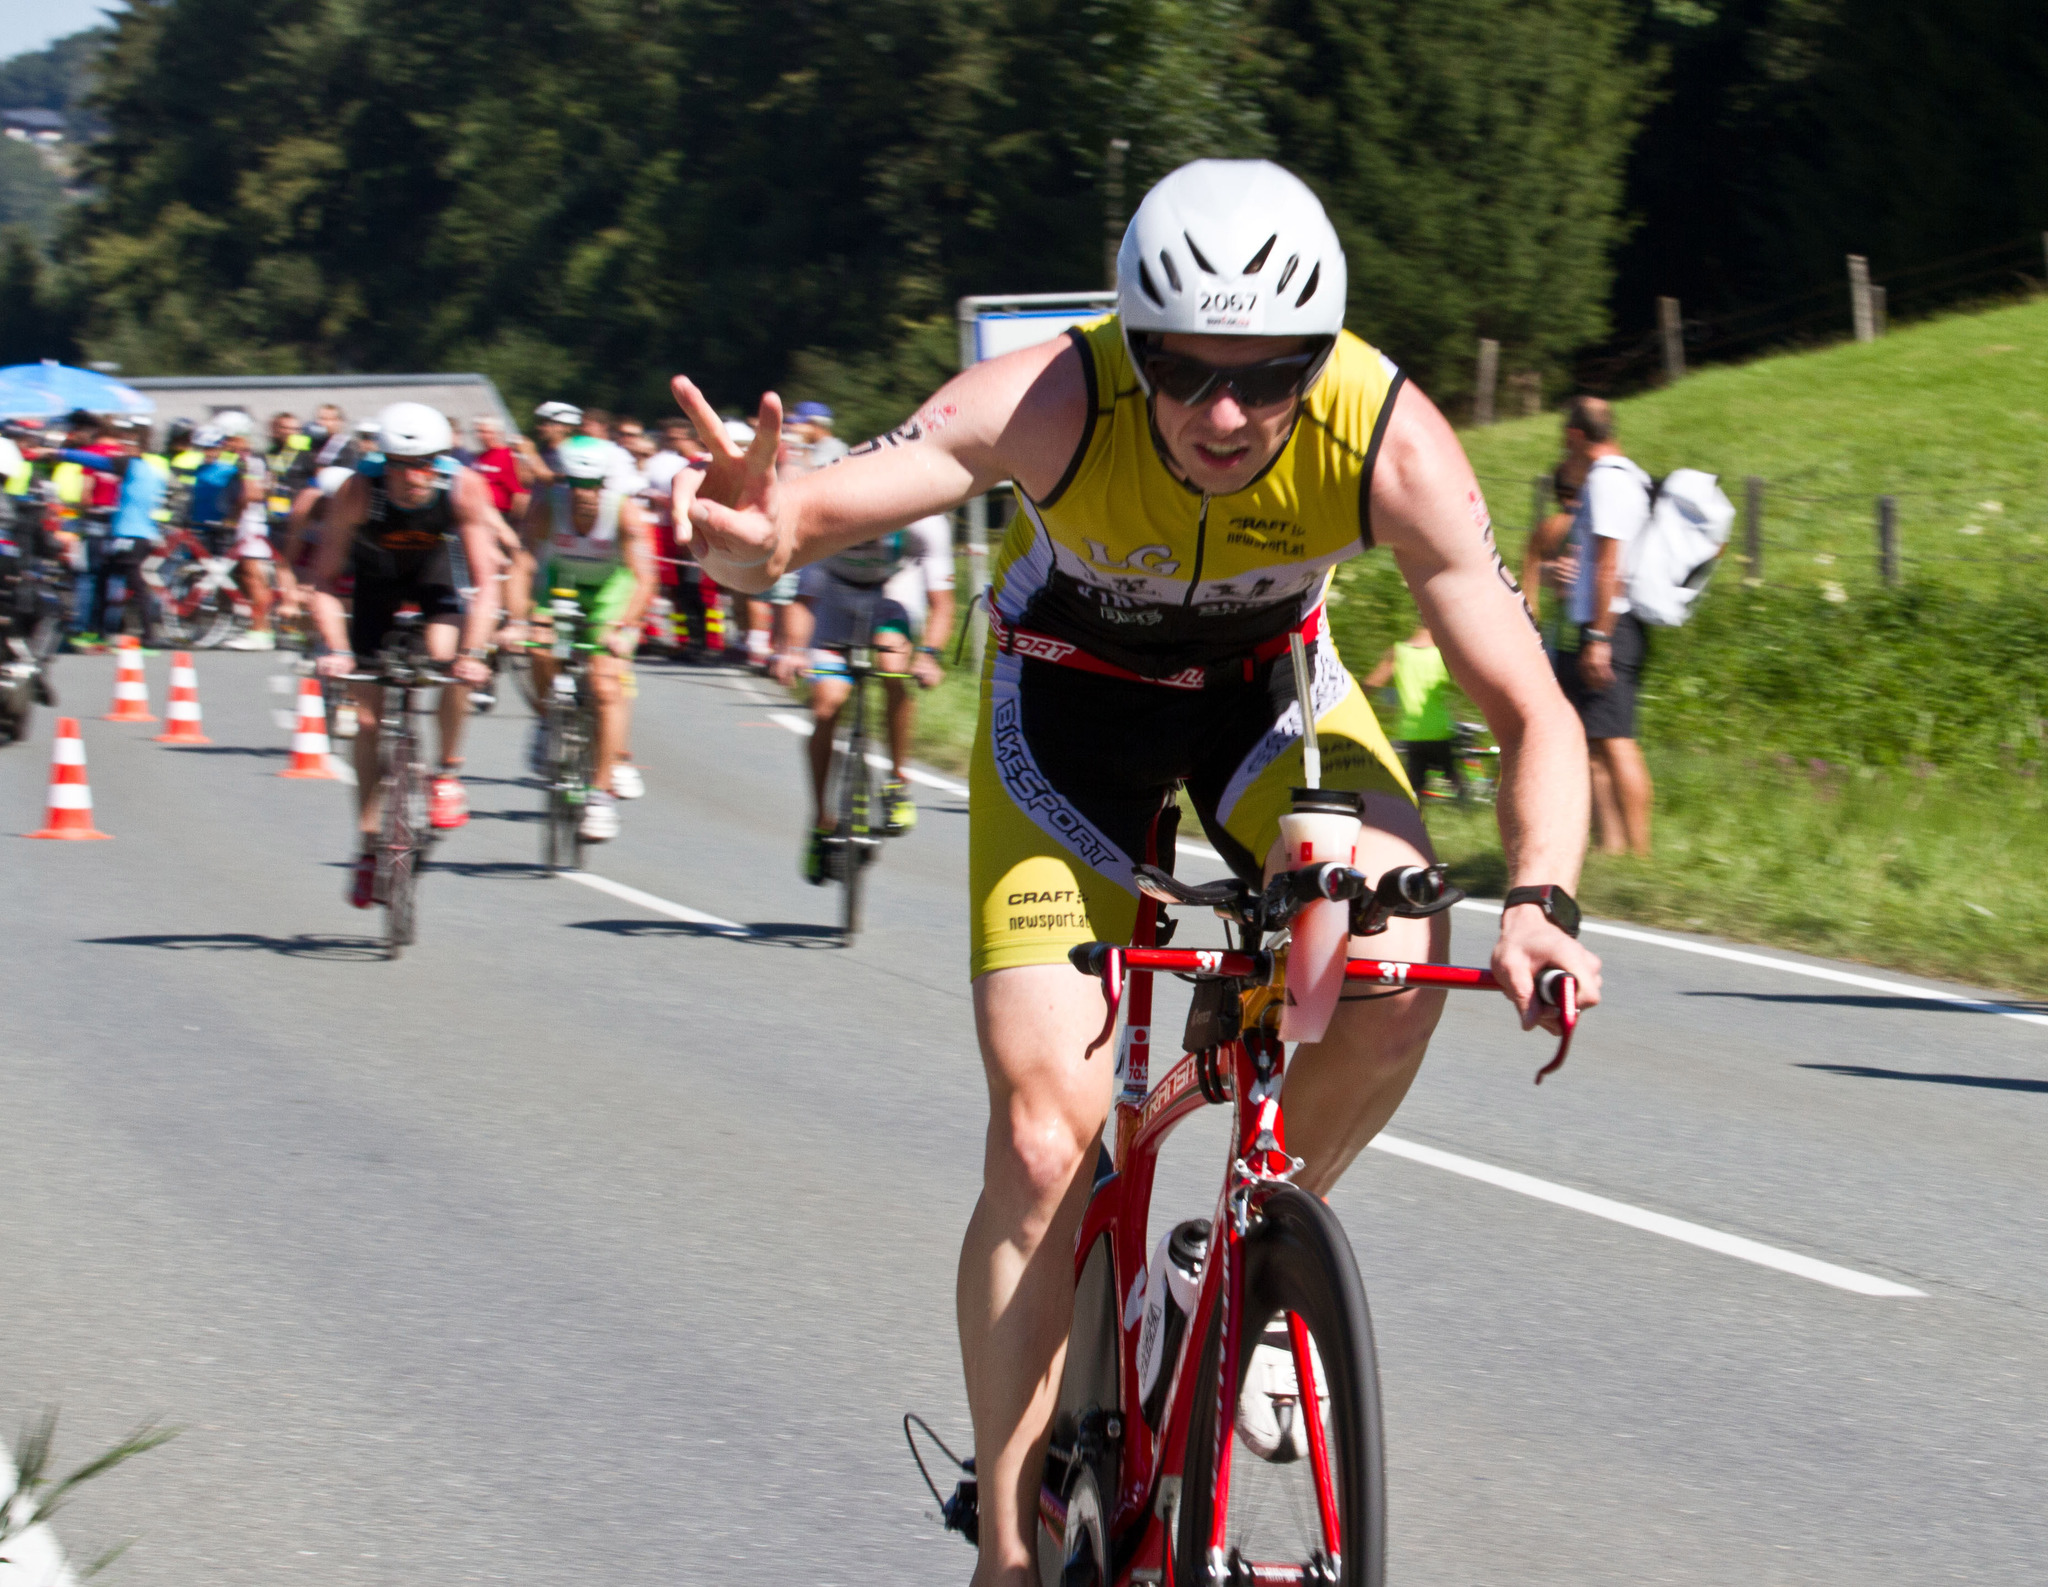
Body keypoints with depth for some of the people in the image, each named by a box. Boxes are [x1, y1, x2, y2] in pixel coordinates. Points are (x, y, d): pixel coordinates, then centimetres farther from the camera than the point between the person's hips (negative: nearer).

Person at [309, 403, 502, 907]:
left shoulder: (464, 488, -32)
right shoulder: (357, 492, -32)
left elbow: (485, 579, -30)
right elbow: (325, 580, -28)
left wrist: (474, 652, -42)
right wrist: (336, 649, -41)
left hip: (437, 572, 0)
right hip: (378, 578, 0)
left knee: (447, 655, -31)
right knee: (368, 717, -4)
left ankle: (449, 773, -9)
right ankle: (370, 844, 9)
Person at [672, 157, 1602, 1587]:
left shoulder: (1389, 442, -31)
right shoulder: (1053, 404, -35)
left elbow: (1535, 715, -27)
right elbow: (819, 507, -45)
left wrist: (1539, 901, -45)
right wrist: (756, 536, -70)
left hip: (1273, 684, 1)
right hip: (1070, 702, -1)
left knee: (1396, 966, -28)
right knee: (1045, 1135, -11)